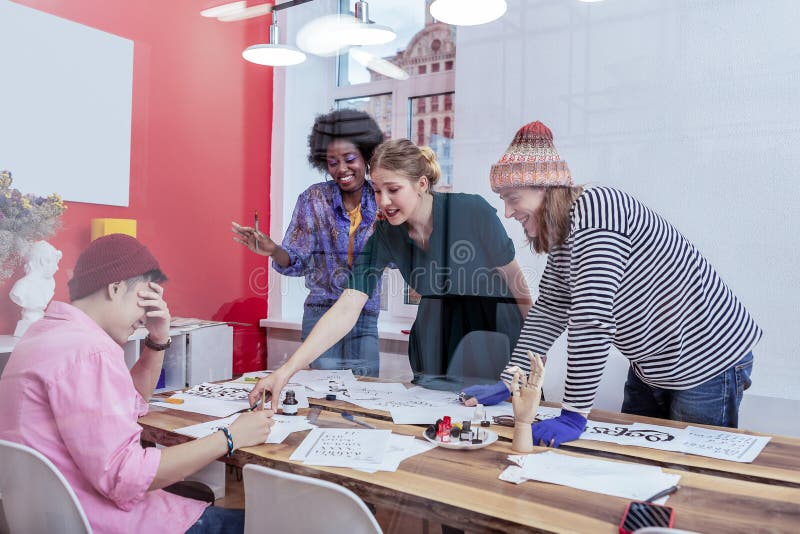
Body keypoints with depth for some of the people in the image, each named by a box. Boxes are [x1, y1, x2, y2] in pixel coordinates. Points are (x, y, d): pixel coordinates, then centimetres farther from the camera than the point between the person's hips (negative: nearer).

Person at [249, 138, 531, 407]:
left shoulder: (473, 210, -24)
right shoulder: (384, 237, -16)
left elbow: (514, 279, -11)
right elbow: (345, 311, -20)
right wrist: (287, 370, -29)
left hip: (496, 325, -2)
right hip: (438, 330, 3)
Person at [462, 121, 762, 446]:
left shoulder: (593, 211, -26)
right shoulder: (562, 236, 3)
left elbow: (591, 322, -33)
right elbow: (547, 312, 7)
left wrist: (573, 416, -32)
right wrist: (507, 384, 4)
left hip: (708, 365, -9)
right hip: (650, 368, 9)